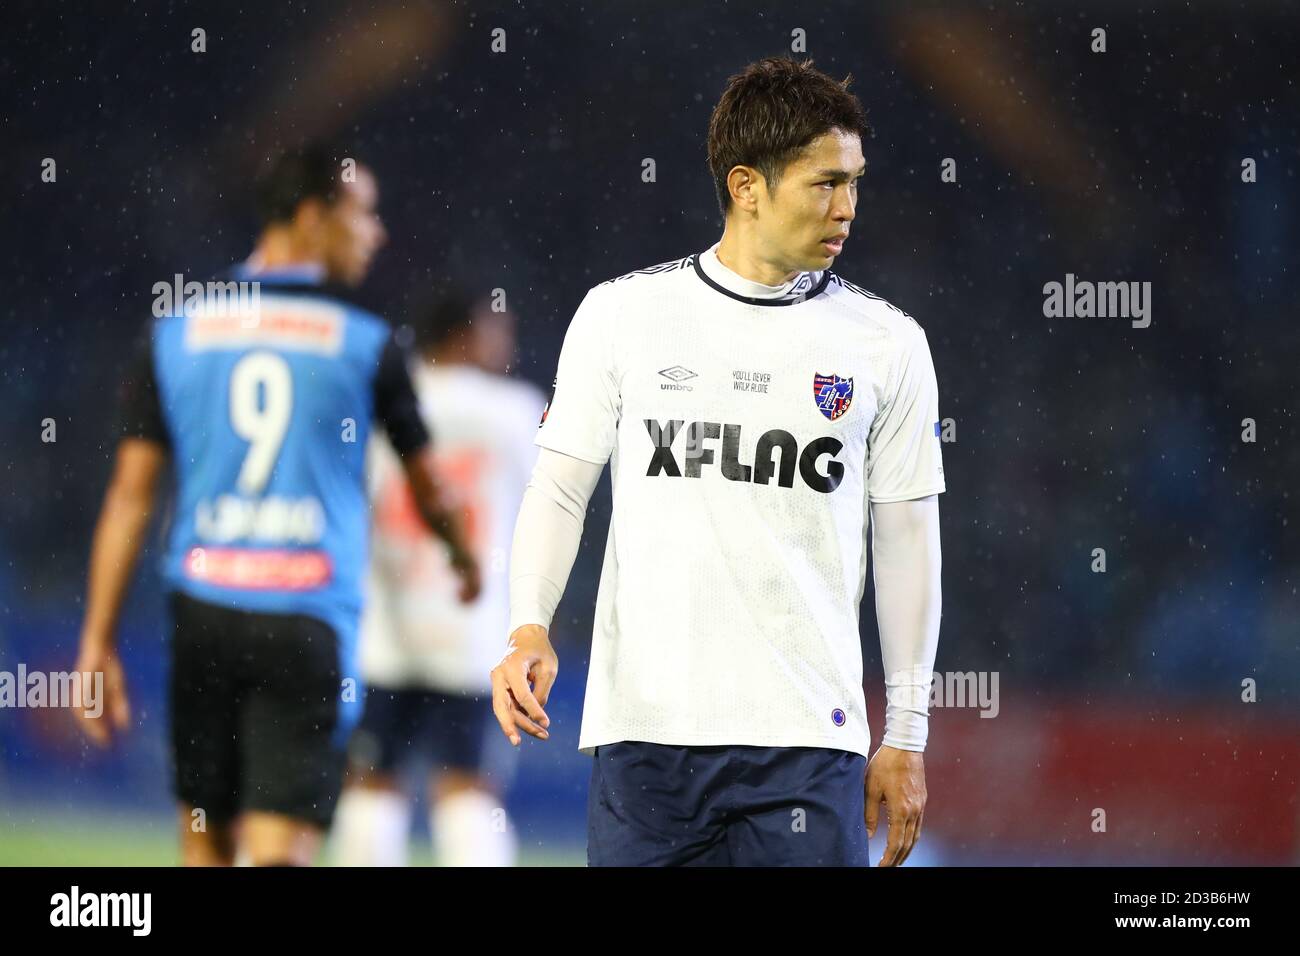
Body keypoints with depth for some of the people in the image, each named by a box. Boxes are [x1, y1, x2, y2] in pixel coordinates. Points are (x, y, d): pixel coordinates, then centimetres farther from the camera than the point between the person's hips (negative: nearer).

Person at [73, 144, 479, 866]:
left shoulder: (176, 331, 5)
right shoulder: (366, 344, -1)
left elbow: (131, 493, 2)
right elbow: (427, 488, 12)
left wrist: (97, 641, 4)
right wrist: (463, 558, 34)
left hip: (203, 610, 3)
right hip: (311, 618, -3)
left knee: (207, 844, 16)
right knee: (280, 854, -6)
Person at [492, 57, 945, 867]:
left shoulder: (888, 343, 6)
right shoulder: (621, 314, 4)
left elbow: (907, 536, 9)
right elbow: (560, 489, 7)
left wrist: (907, 736, 7)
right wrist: (531, 627, -10)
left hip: (808, 739, 0)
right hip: (644, 730, 0)